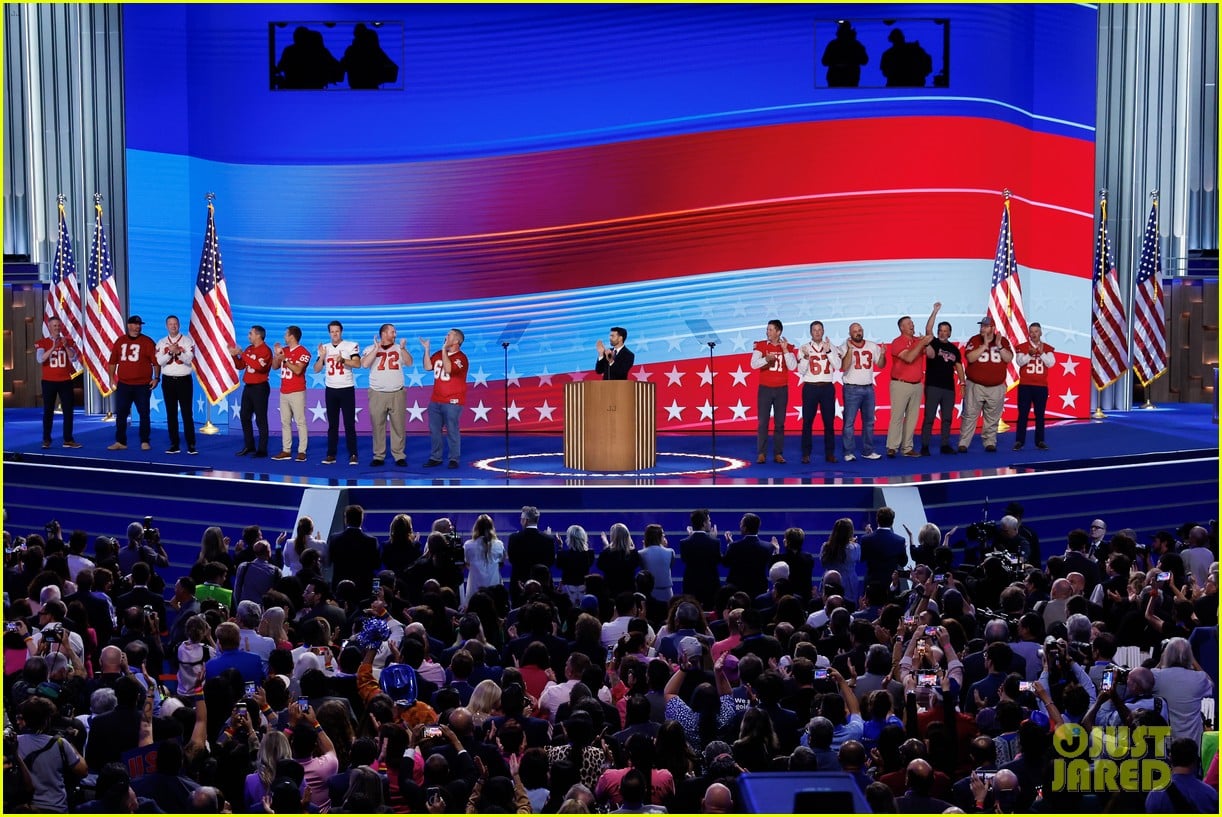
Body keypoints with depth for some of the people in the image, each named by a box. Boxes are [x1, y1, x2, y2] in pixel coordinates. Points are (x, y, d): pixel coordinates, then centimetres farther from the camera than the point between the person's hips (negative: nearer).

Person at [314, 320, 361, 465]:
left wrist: (343, 360, -29)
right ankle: (331, 455, 7)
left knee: (349, 424, -4)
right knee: (332, 424, 6)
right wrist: (322, 356, -12)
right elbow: (316, 369, 5)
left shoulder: (351, 346, -3)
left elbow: (357, 364, -15)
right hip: (331, 390, 4)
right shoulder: (325, 348, 8)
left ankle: (353, 455, -4)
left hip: (347, 389, -4)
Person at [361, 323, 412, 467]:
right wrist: (377, 348, -15)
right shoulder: (371, 349, 5)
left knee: (398, 426, 0)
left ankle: (399, 456, 5)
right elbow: (364, 364, -12)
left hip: (397, 394, 1)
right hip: (377, 394, -1)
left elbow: (409, 363, -4)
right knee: (378, 426, 0)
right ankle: (378, 456, 6)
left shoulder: (399, 348, 10)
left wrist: (403, 348, -17)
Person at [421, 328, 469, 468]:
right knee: (434, 430, 8)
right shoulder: (438, 354, 13)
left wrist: (444, 350, -20)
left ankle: (454, 459, 0)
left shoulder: (460, 357, -9)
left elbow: (448, 369, -24)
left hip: (452, 402, -7)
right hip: (435, 400, 7)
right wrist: (426, 349, 1)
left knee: (452, 431, -6)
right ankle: (435, 458, 15)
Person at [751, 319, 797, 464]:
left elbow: (792, 367, -6)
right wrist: (766, 359, -29)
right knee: (762, 422, -4)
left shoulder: (788, 347, 3)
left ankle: (778, 454, 6)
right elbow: (754, 364, -11)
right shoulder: (761, 345, 1)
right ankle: (761, 454, -2)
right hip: (765, 388, -1)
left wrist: (785, 350, -14)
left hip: (781, 389, 1)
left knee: (780, 423, 3)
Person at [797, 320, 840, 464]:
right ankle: (806, 454, 1)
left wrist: (828, 351, -15)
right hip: (810, 387, -1)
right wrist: (806, 356, -16)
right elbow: (801, 371, -2)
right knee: (807, 422, -2)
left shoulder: (831, 347, 7)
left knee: (829, 422, 2)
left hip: (827, 387, 1)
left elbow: (837, 365, -6)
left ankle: (830, 453, 8)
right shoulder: (804, 348, 4)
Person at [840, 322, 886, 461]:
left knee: (869, 421, 10)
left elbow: (880, 365, 11)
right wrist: (850, 349, -23)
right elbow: (844, 367, -16)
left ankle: (868, 451, 18)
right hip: (852, 388, -5)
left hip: (868, 388, 5)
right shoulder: (845, 347, -5)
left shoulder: (872, 346, 8)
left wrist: (882, 355, -9)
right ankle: (848, 452, -3)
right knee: (849, 422, -6)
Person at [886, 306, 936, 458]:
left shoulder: (918, 340, 14)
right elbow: (909, 358, -18)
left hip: (917, 385, 6)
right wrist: (922, 343, -18)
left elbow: (928, 330, 7)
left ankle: (907, 448, 7)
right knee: (897, 417, -9)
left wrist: (935, 312, 2)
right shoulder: (897, 342, -6)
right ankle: (892, 448, -11)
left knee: (912, 418, 5)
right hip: (901, 384, -6)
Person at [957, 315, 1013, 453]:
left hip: (996, 387, 2)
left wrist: (999, 346, -14)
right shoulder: (974, 340, -1)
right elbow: (970, 358, -15)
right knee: (969, 416, -5)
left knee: (992, 418, 6)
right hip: (975, 385, -2)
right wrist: (985, 345, -17)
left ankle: (990, 442, 15)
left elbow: (1009, 358, -3)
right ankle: (963, 443, -3)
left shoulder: (1003, 341, 5)